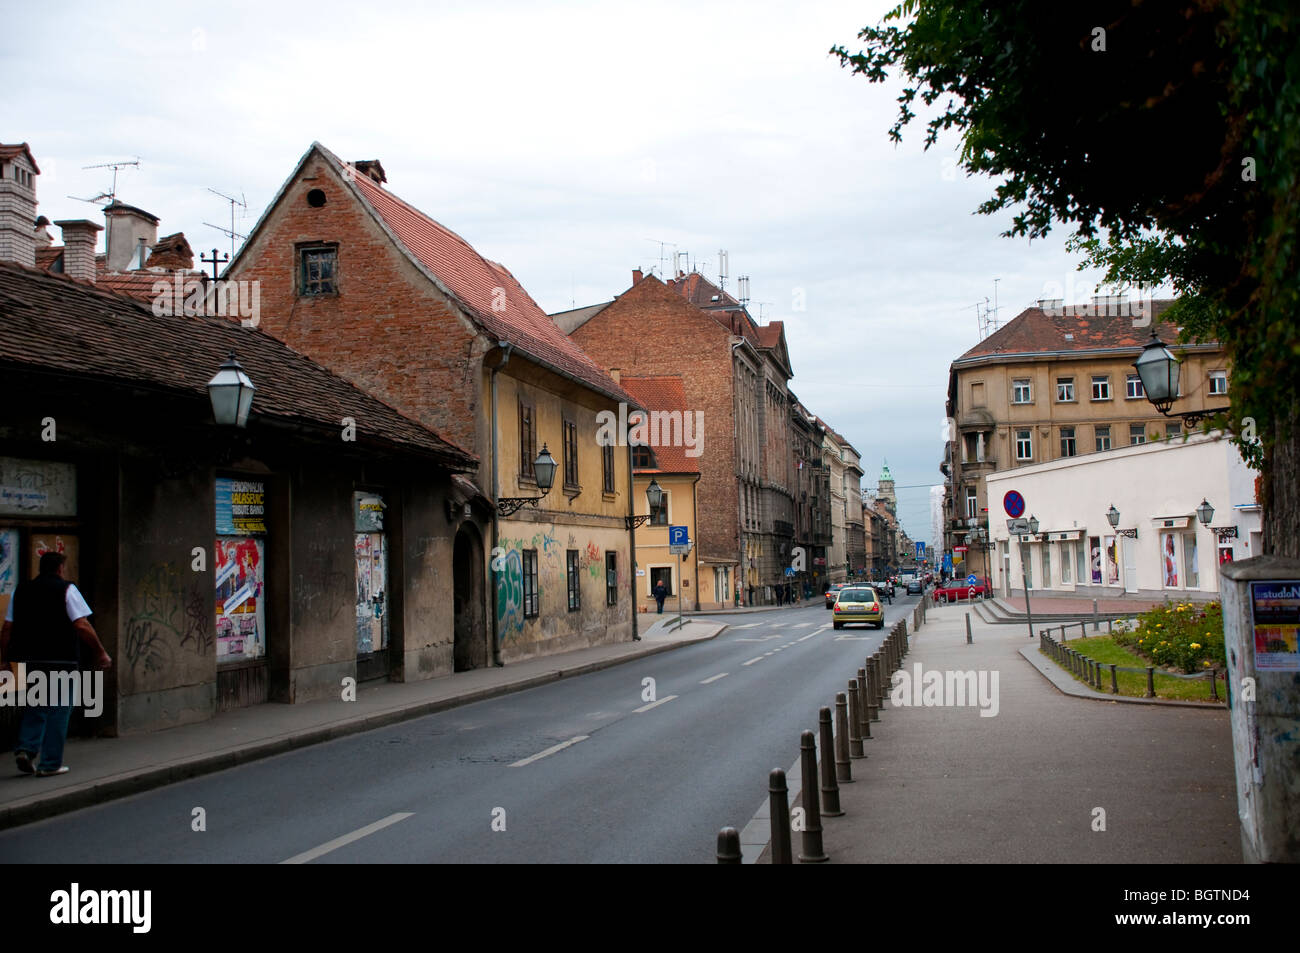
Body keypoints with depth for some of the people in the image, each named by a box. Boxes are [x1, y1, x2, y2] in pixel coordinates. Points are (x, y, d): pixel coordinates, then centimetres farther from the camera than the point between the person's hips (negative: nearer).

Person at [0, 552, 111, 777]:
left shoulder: (21, 590, 10)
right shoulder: (66, 589, -5)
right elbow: (82, 625, -12)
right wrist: (100, 653, -6)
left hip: (30, 657, 5)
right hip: (61, 658, -5)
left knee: (36, 705, 21)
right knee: (59, 709, 3)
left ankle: (26, 748, 2)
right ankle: (50, 764, 4)